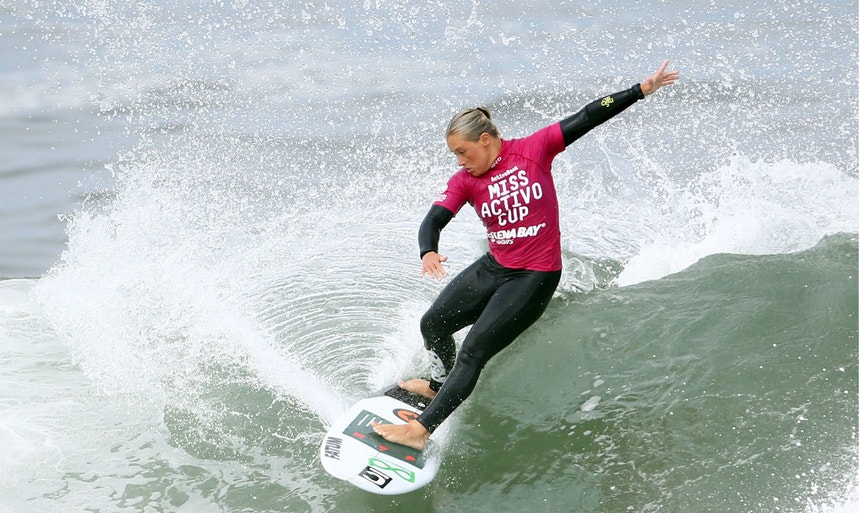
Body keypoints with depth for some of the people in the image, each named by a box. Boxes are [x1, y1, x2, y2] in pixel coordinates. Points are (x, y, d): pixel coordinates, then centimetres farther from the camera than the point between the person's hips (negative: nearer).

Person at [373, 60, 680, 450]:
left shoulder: (533, 149, -12)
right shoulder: (464, 181, -3)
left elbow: (587, 118, -11)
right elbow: (433, 220, -13)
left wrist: (643, 89, -13)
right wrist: (428, 252, -36)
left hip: (534, 278, -6)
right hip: (493, 268, 6)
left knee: (473, 352, -11)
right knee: (433, 323, 19)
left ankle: (421, 429, -6)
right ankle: (440, 385, 48)